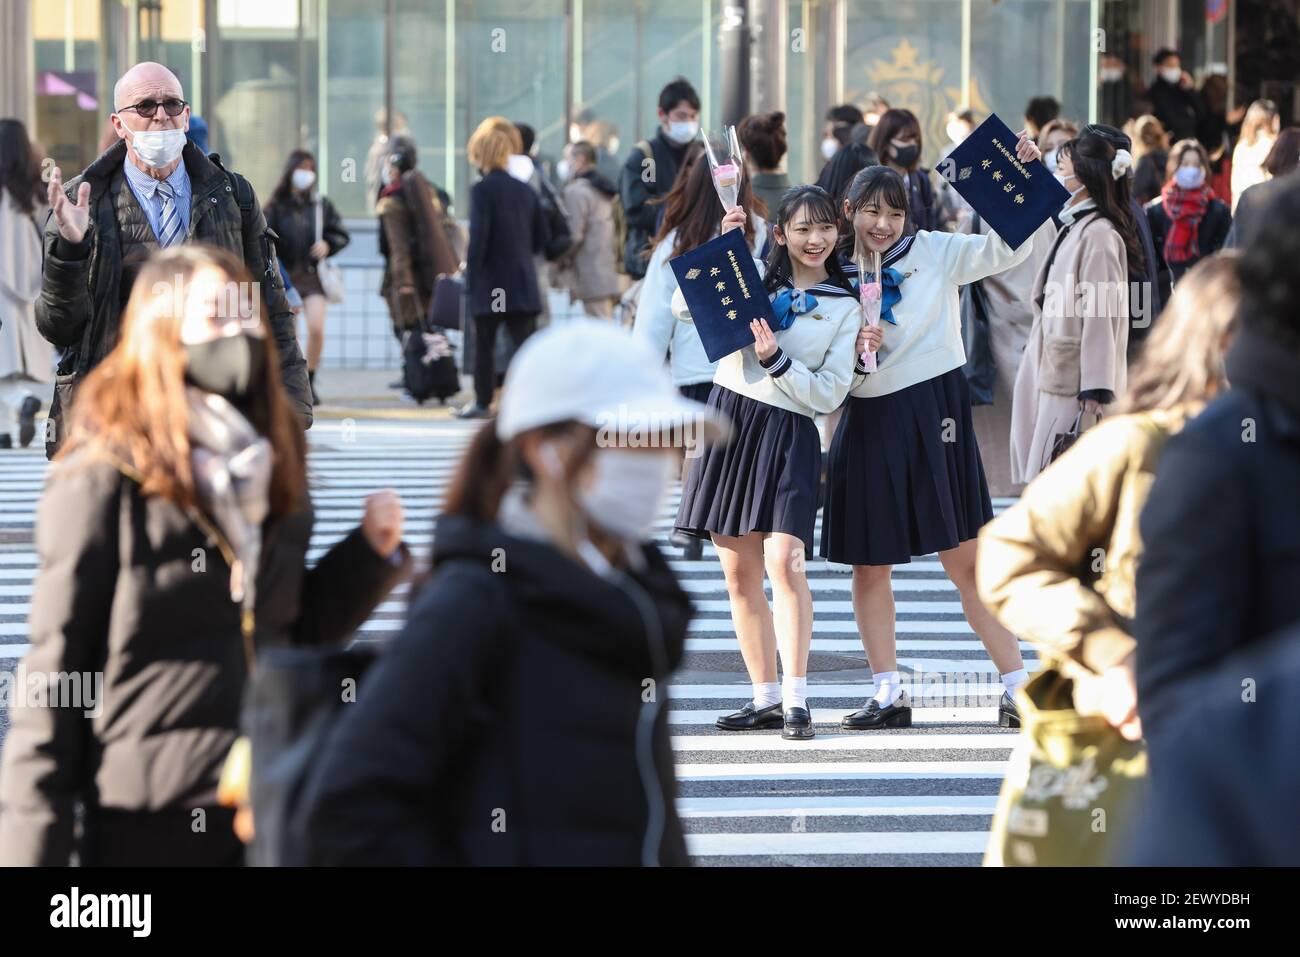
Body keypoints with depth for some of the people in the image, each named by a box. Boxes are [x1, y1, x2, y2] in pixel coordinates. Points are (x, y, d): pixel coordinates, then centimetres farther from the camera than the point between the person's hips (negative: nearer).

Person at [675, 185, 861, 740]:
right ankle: (765, 698, 11)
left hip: (789, 434, -3)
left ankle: (796, 700, -15)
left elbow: (830, 393, -1)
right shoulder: (752, 278, 11)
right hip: (728, 418, 3)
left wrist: (776, 361, -13)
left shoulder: (844, 308, 6)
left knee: (783, 561, -18)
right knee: (739, 572, 3)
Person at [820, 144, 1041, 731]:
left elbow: (1010, 248, -7)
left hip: (933, 414, -3)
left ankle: (1016, 686, 1)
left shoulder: (935, 252, 1)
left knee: (966, 558, -4)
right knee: (868, 563, 4)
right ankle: (888, 693, 13)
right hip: (867, 422, 3)